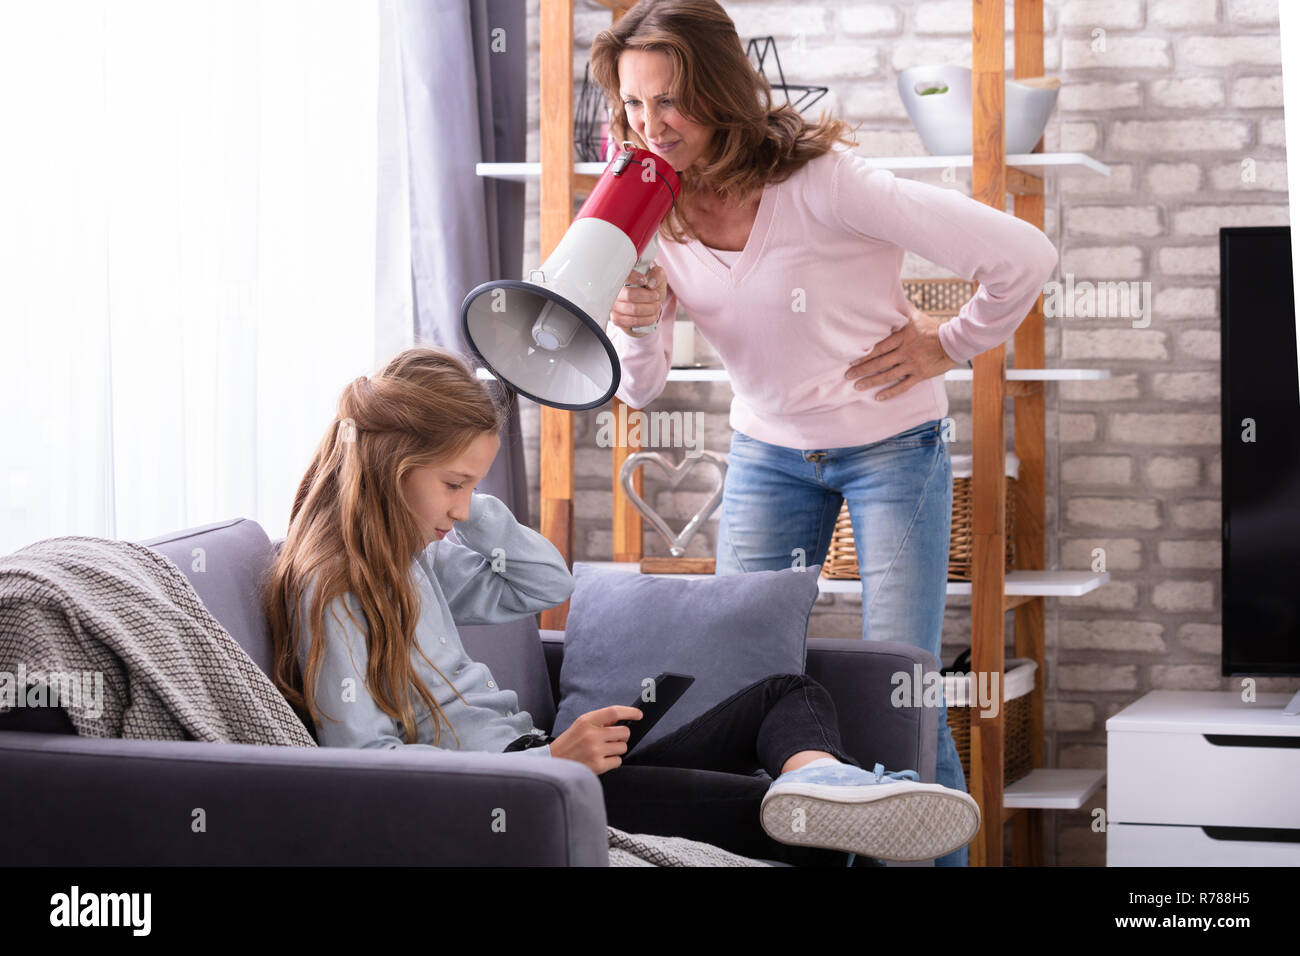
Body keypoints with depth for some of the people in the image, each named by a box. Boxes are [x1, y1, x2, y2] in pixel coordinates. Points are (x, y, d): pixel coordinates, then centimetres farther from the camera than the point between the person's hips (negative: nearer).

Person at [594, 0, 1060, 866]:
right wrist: (638, 328, -26)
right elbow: (642, 389, -4)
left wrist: (948, 345, -11)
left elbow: (1025, 256, -25)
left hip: (892, 447, -5)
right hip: (769, 453, 5)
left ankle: (940, 850, 7)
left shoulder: (821, 182, -26)